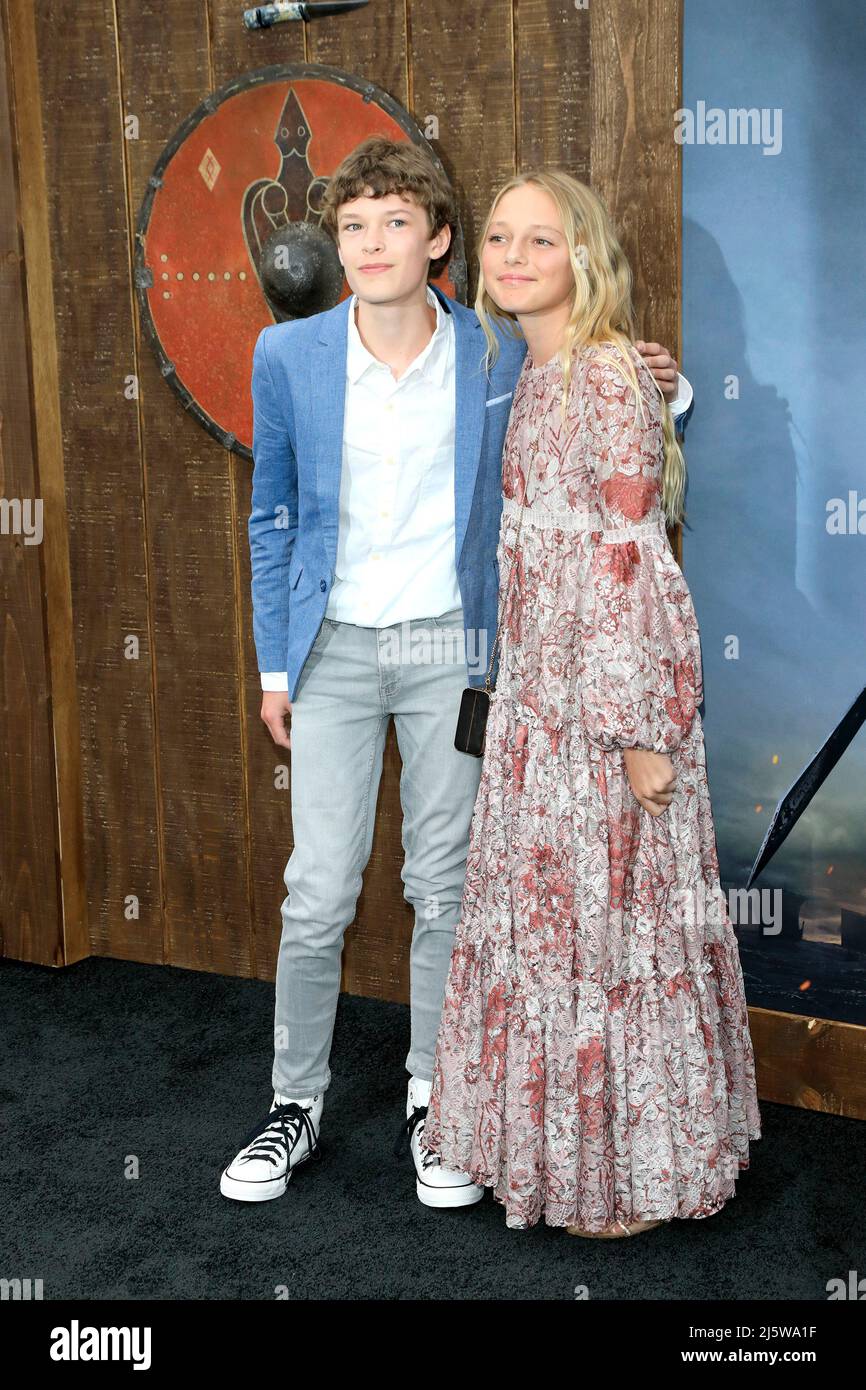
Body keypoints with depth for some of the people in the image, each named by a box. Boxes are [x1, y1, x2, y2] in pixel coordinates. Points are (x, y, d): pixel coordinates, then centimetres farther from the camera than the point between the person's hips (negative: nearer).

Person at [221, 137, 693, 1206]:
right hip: (334, 645, 0)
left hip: (450, 644, 0)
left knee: (445, 885, 8)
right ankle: (296, 1103, 21)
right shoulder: (288, 355, -2)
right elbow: (272, 519, 7)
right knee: (319, 890, 0)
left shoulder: (501, 353, -4)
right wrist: (273, 664, 6)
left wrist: (660, 382, -8)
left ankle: (432, 1100, 25)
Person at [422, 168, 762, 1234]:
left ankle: (637, 1163, 21)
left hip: (608, 698, -8)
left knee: (613, 907, 2)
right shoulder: (534, 376, 12)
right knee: (545, 903, 15)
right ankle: (554, 1140, 33)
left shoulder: (608, 376, -14)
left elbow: (635, 558, -18)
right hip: (538, 688, 8)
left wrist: (640, 729, -20)